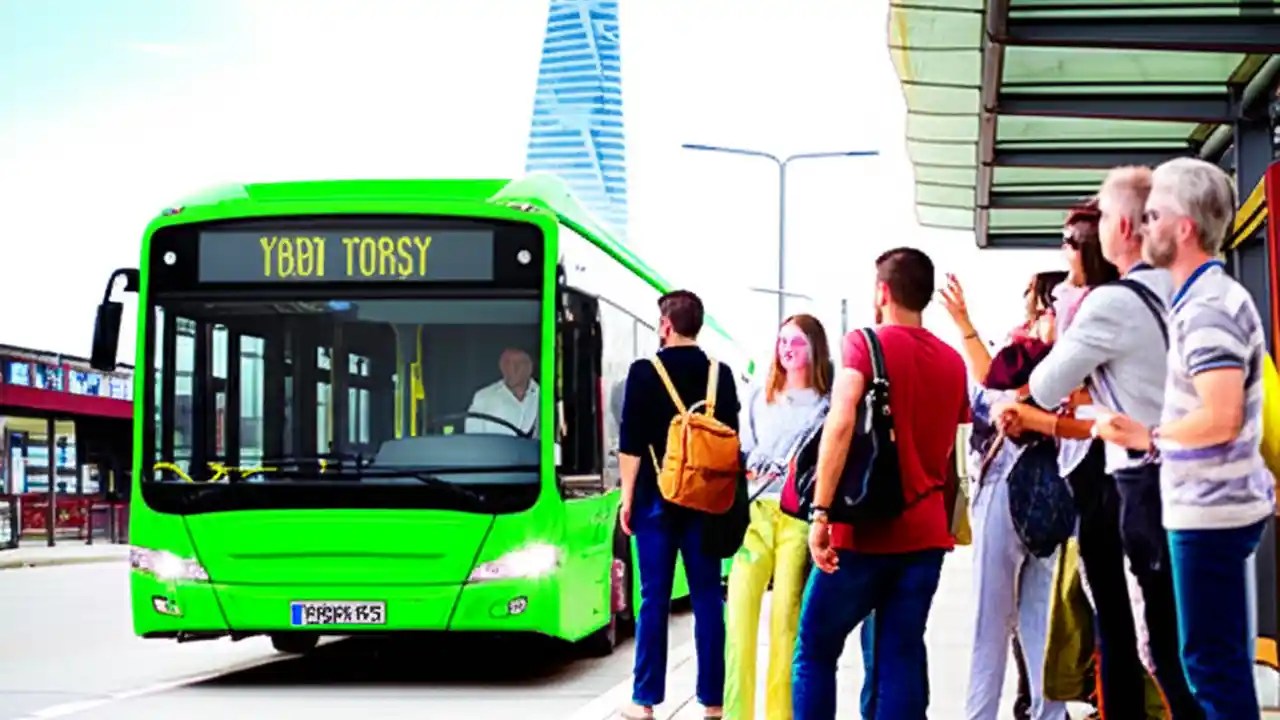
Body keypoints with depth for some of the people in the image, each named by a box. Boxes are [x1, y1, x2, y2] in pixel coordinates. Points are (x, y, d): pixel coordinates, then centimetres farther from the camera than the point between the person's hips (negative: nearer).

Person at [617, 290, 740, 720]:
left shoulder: (644, 373, -6)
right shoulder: (721, 375, 4)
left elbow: (631, 444, -7)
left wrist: (628, 497, -1)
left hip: (657, 497, -2)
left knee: (654, 599, 1)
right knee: (707, 598, 5)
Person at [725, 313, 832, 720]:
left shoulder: (826, 403, 6)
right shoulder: (758, 398, 20)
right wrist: (747, 472, 4)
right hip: (755, 510, 3)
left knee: (787, 611, -6)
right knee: (739, 605, -9)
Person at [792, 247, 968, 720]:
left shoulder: (865, 343, -5)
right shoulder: (953, 361, 13)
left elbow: (841, 421, -19)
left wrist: (821, 512, -22)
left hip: (865, 530, -5)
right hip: (925, 533, 5)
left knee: (814, 651, 7)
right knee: (901, 657, 4)